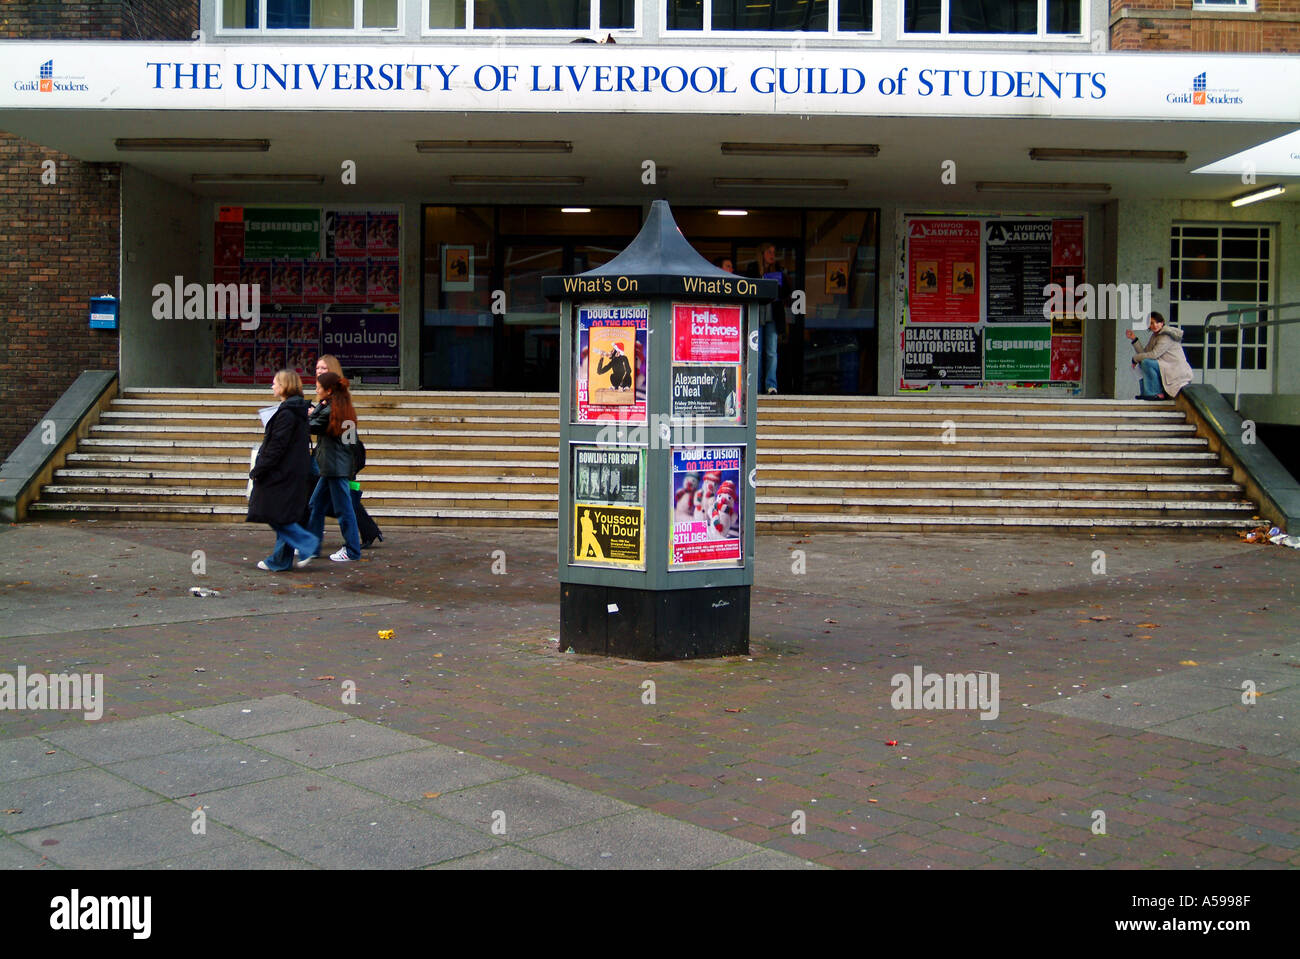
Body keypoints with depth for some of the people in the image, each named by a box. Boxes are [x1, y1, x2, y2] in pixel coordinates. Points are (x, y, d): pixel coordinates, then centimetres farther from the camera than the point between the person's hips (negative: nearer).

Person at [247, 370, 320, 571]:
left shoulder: (286, 413, -17)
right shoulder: (297, 410, 14)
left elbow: (277, 447, -20)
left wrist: (258, 470, -14)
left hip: (282, 474, -10)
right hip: (292, 473, 10)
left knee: (276, 516, -5)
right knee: (282, 518, 12)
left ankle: (308, 543, -8)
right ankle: (279, 560, 16)